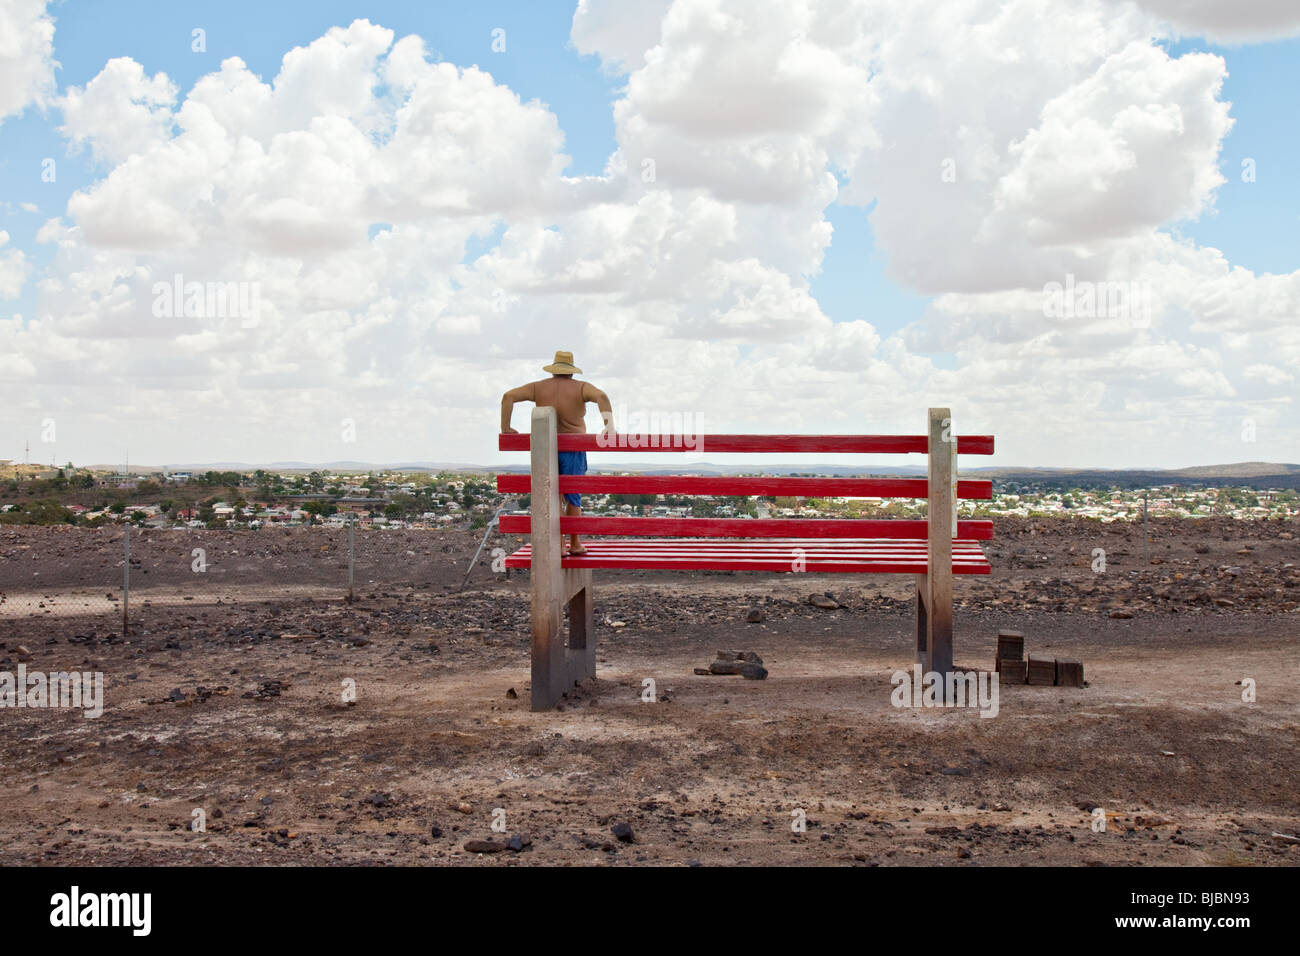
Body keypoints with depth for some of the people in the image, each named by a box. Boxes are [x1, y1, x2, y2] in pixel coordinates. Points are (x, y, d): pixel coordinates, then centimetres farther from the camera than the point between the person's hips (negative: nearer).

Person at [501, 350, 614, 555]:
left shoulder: (539, 387, 3)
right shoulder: (581, 388, -2)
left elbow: (509, 396, -6)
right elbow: (601, 397, -22)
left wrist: (505, 428, -4)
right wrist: (610, 425, -30)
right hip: (572, 450, -2)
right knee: (573, 499, 10)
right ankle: (575, 544, 14)